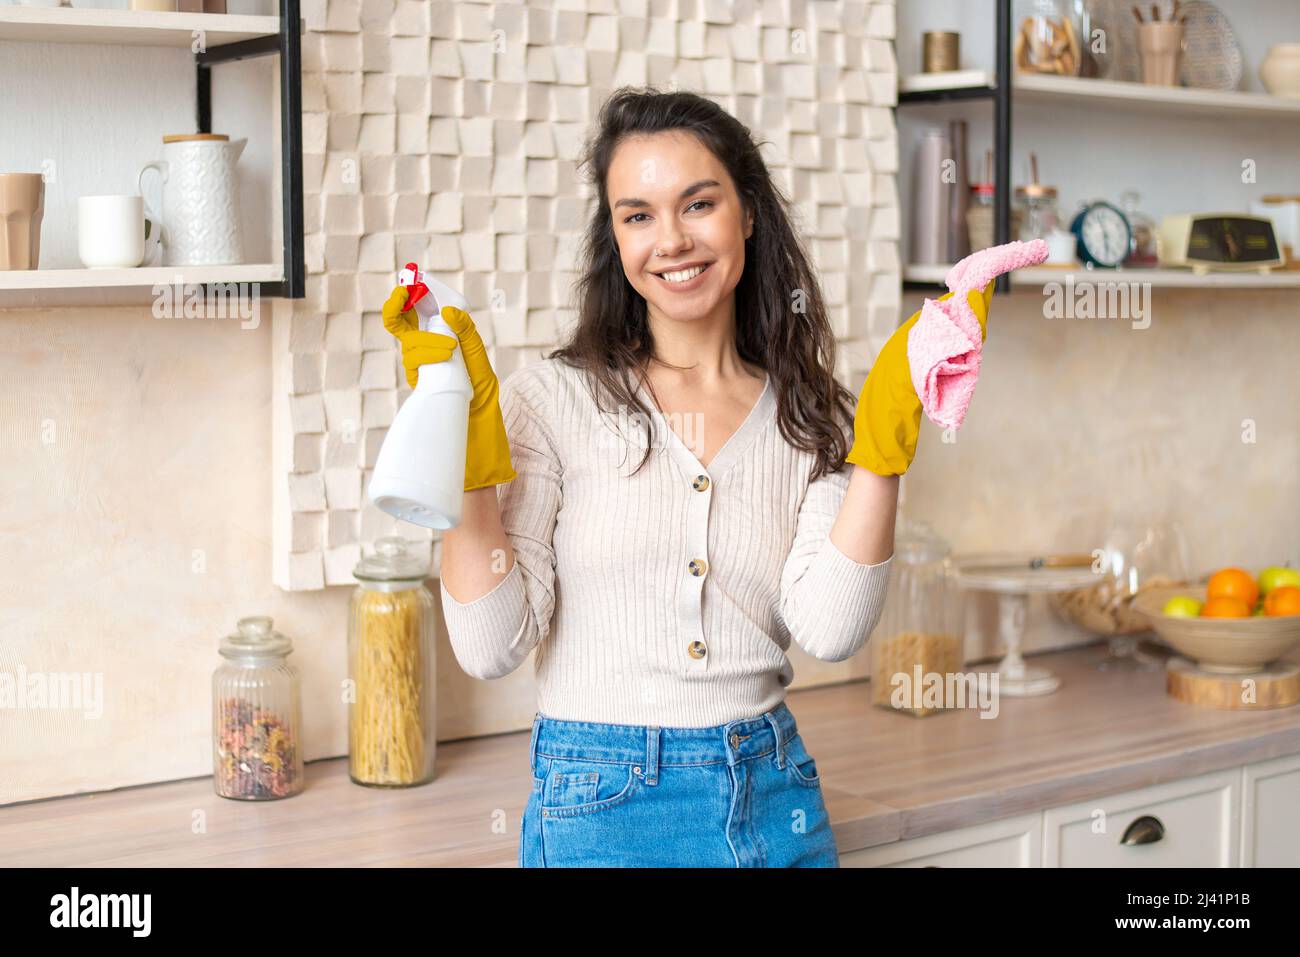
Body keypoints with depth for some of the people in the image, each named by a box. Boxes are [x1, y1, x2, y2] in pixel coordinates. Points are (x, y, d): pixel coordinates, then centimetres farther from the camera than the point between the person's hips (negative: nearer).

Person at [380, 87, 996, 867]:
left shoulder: (808, 417, 3)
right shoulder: (553, 402, -5)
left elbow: (830, 631, -11)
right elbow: (492, 646, -11)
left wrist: (884, 437, -13)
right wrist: (467, 448, -17)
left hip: (774, 801, 3)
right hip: (599, 811, -3)